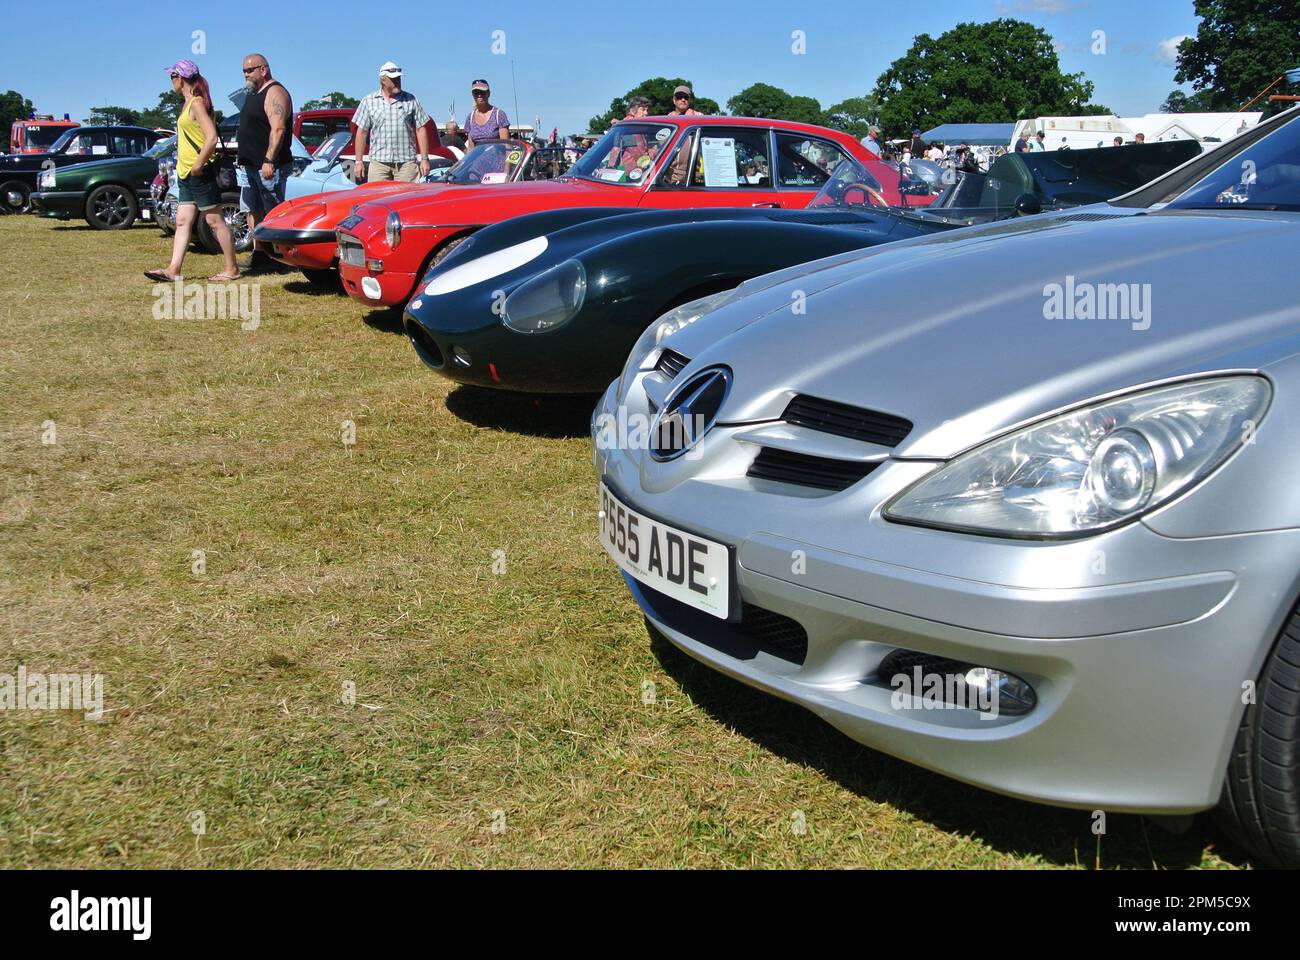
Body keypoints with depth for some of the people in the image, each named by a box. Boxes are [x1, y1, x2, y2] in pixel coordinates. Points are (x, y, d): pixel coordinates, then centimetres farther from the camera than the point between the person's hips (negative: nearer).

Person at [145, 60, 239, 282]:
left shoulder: (197, 103, -14)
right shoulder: (189, 103, 15)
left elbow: (211, 138, -23)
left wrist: (199, 164, -21)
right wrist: (185, 165, 16)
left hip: (200, 173, -10)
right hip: (186, 173, 10)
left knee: (215, 221, -4)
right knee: (183, 222, 6)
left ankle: (232, 269, 2)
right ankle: (174, 270, 5)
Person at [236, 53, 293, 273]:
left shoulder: (274, 93, -12)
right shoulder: (253, 94, 19)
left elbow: (278, 129, -22)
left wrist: (269, 161, -27)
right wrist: (243, 158, 20)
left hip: (269, 166, -10)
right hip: (251, 165, 10)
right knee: (253, 210, 10)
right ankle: (259, 253, 14)